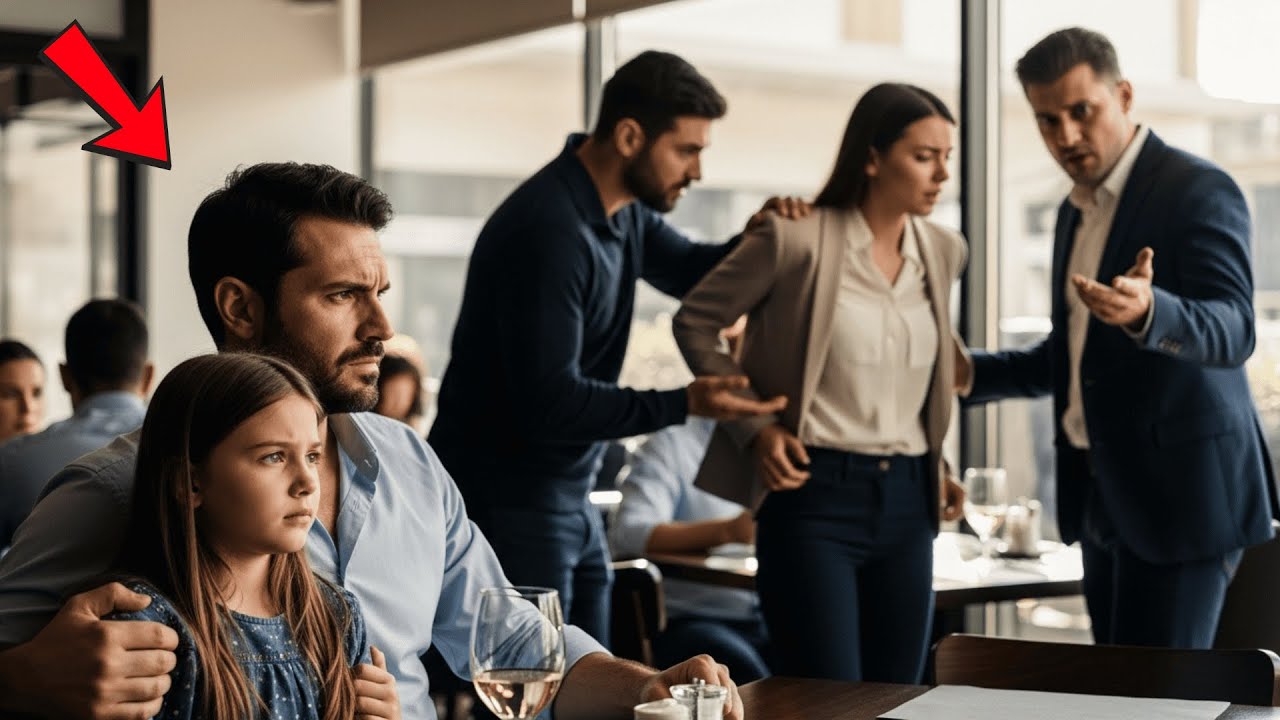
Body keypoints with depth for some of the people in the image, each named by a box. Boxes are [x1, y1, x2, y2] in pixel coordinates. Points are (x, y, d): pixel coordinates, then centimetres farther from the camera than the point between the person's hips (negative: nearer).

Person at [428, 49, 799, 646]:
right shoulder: (549, 230, -24)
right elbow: (549, 402, -26)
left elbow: (690, 271, 22)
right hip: (505, 502, -10)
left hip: (570, 501, 10)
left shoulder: (624, 208, 5)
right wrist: (684, 405, -26)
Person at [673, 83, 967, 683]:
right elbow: (694, 322, 1)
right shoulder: (796, 239, -9)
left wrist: (936, 465, 11)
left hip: (907, 499, 6)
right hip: (813, 493, -6)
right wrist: (754, 426, -7)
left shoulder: (943, 252, 8)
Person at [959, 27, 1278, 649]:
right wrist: (965, 374, 16)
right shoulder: (1076, 209, 15)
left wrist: (1146, 311, -45)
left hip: (1179, 492, -8)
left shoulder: (1198, 191, -11)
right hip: (1104, 493, 8)